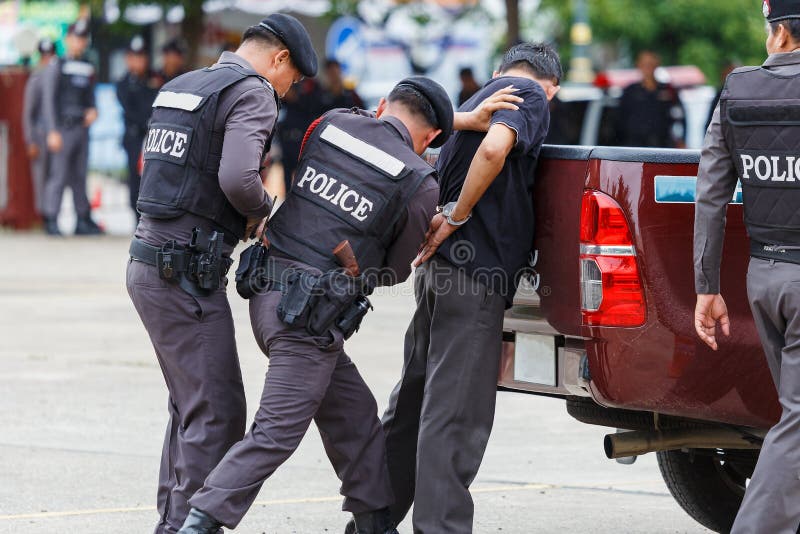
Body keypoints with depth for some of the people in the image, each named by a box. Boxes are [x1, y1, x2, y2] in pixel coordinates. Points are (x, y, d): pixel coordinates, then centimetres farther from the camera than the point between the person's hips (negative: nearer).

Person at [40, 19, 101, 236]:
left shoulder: (88, 69, 15)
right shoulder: (55, 67, -1)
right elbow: (48, 101, -6)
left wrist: (92, 111, -2)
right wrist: (53, 132, -13)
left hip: (81, 128, 6)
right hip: (62, 130, -6)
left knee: (80, 176, 9)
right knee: (58, 175, -9)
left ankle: (83, 221, 12)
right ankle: (51, 222, -8)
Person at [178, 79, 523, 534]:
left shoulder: (331, 123, 8)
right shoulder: (420, 185, -6)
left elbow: (385, 131, 30)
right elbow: (397, 269, 6)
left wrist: (467, 119, 25)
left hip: (269, 289, 8)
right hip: (310, 315, -8)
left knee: (354, 413, 18)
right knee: (277, 433, -8)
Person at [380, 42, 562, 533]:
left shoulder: (480, 98, 24)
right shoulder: (531, 96, -4)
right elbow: (493, 149, -22)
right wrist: (457, 217, -15)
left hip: (439, 269, 9)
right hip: (475, 271, -9)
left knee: (416, 400, 16)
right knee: (456, 414, -7)